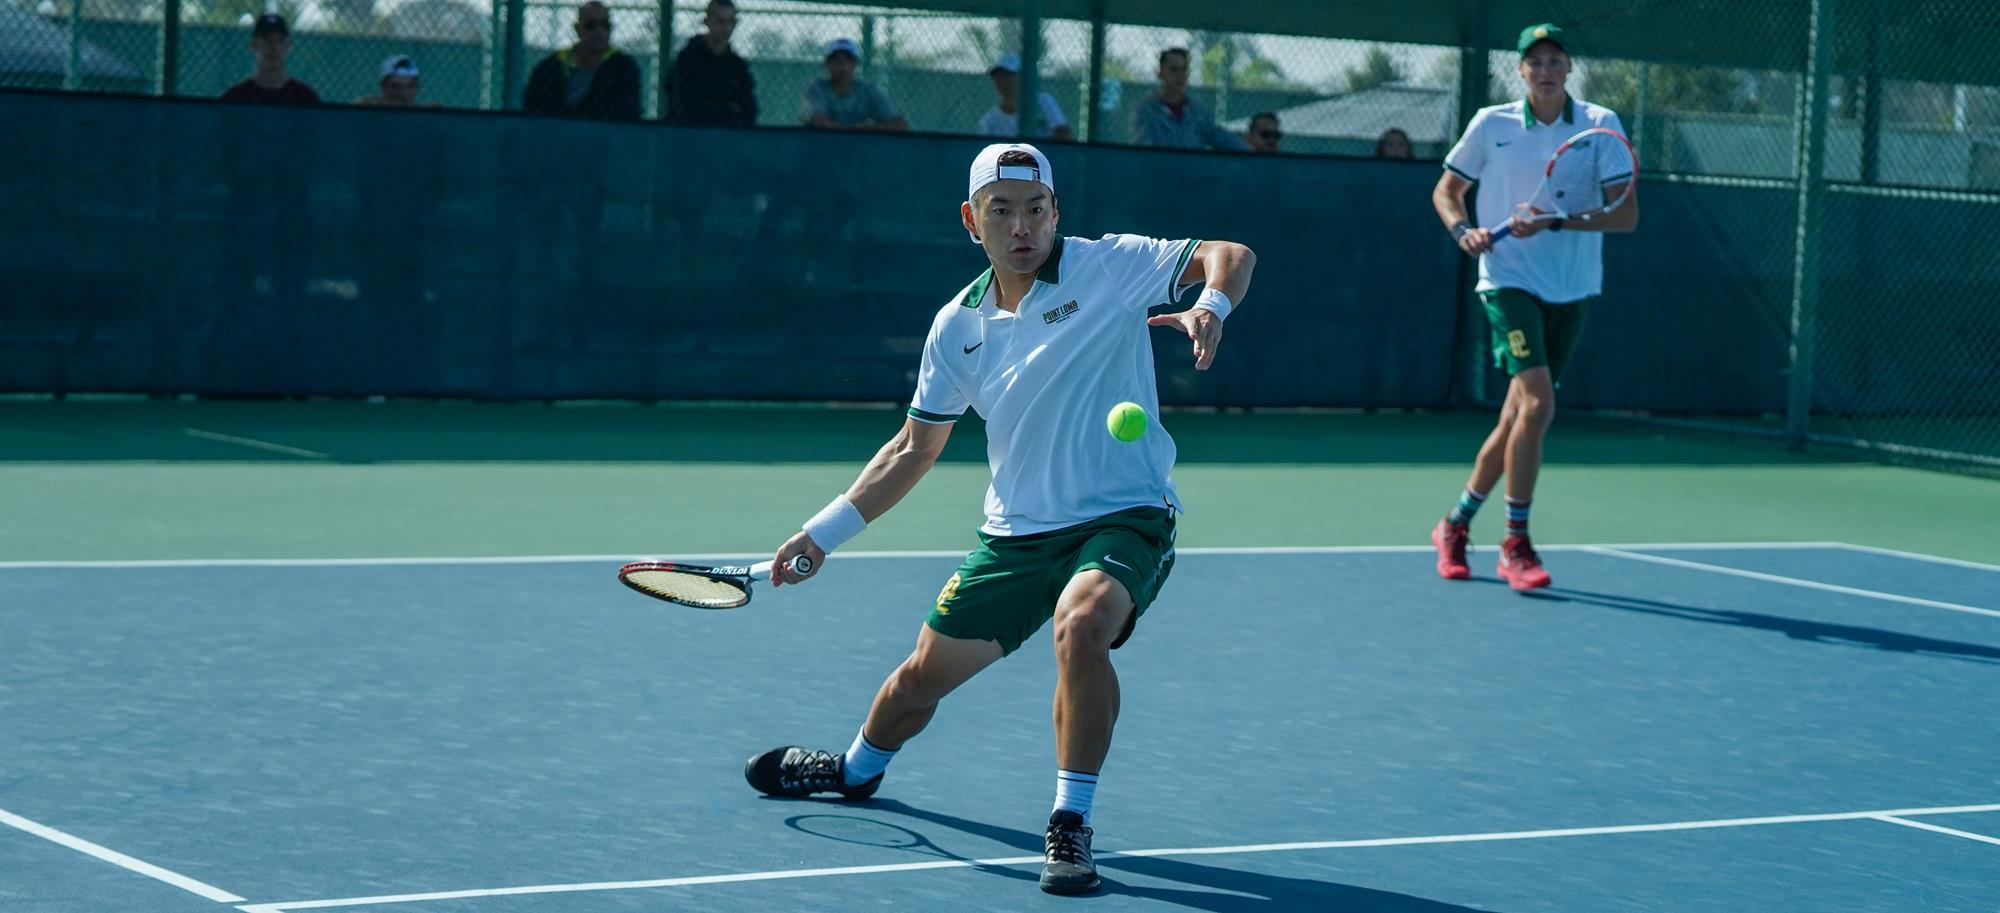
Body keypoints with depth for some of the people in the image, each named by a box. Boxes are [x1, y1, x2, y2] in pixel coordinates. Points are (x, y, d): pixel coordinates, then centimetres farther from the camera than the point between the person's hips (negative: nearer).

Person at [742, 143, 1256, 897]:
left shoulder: (1108, 267, -10)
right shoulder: (959, 326, 4)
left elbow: (1231, 256, -16)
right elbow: (914, 448, 14)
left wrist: (1209, 307, -38)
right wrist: (823, 533, 12)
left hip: (1123, 518, -5)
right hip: (1016, 532, 5)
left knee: (1082, 624, -37)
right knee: (925, 673, 16)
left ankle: (1071, 825, -23)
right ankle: (856, 770, 50)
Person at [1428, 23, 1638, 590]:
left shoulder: (1601, 125, -1)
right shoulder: (1491, 125, 0)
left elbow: (1626, 215, -6)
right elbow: (1446, 191, 12)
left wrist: (1554, 220, -19)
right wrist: (1463, 230, -9)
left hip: (1571, 289, 3)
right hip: (1509, 280, -3)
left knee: (1518, 418, 8)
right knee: (1538, 402, -20)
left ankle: (1456, 523, 28)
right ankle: (1516, 544, -10)